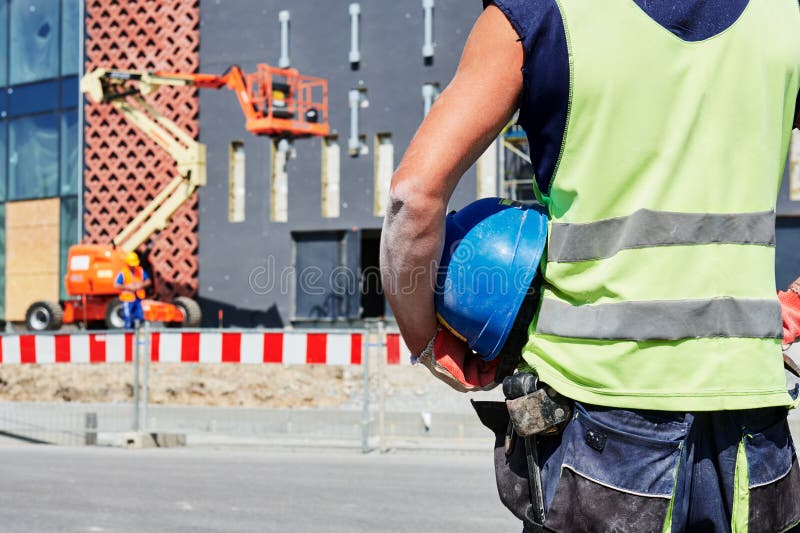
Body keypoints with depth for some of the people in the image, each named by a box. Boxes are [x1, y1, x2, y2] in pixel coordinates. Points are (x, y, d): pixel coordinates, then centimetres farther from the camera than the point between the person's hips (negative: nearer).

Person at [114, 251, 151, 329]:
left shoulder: (140, 271, 5)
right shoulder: (123, 273, -9)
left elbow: (148, 281, 11)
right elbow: (116, 285, -12)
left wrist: (141, 285, -9)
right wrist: (127, 287, -18)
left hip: (138, 299, 5)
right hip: (127, 299, -5)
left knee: (140, 318, 5)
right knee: (128, 320, -2)